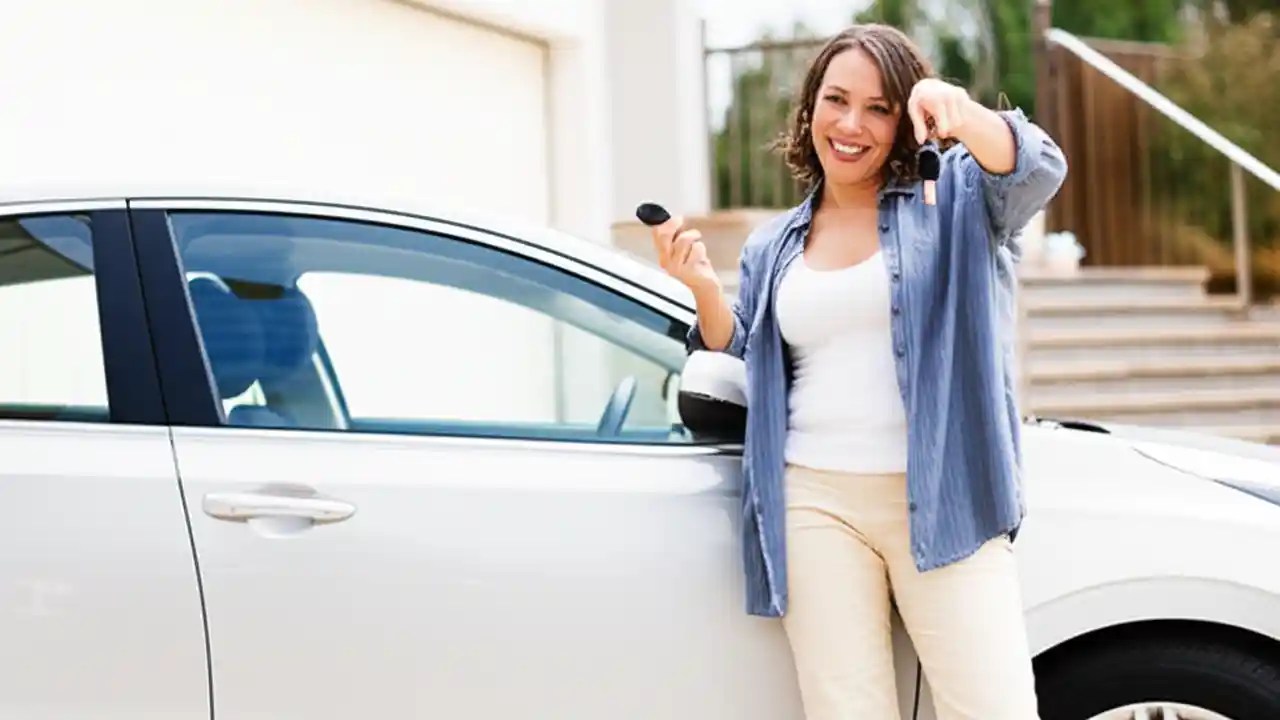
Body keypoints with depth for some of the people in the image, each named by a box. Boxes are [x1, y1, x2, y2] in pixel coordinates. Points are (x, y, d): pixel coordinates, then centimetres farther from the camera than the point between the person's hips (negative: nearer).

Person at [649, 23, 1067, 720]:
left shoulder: (954, 197, 6)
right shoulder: (772, 248, 17)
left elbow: (1036, 172, -14)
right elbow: (746, 376, 18)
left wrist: (965, 115, -34)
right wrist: (704, 289, 0)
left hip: (941, 502, -3)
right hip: (816, 504, 3)